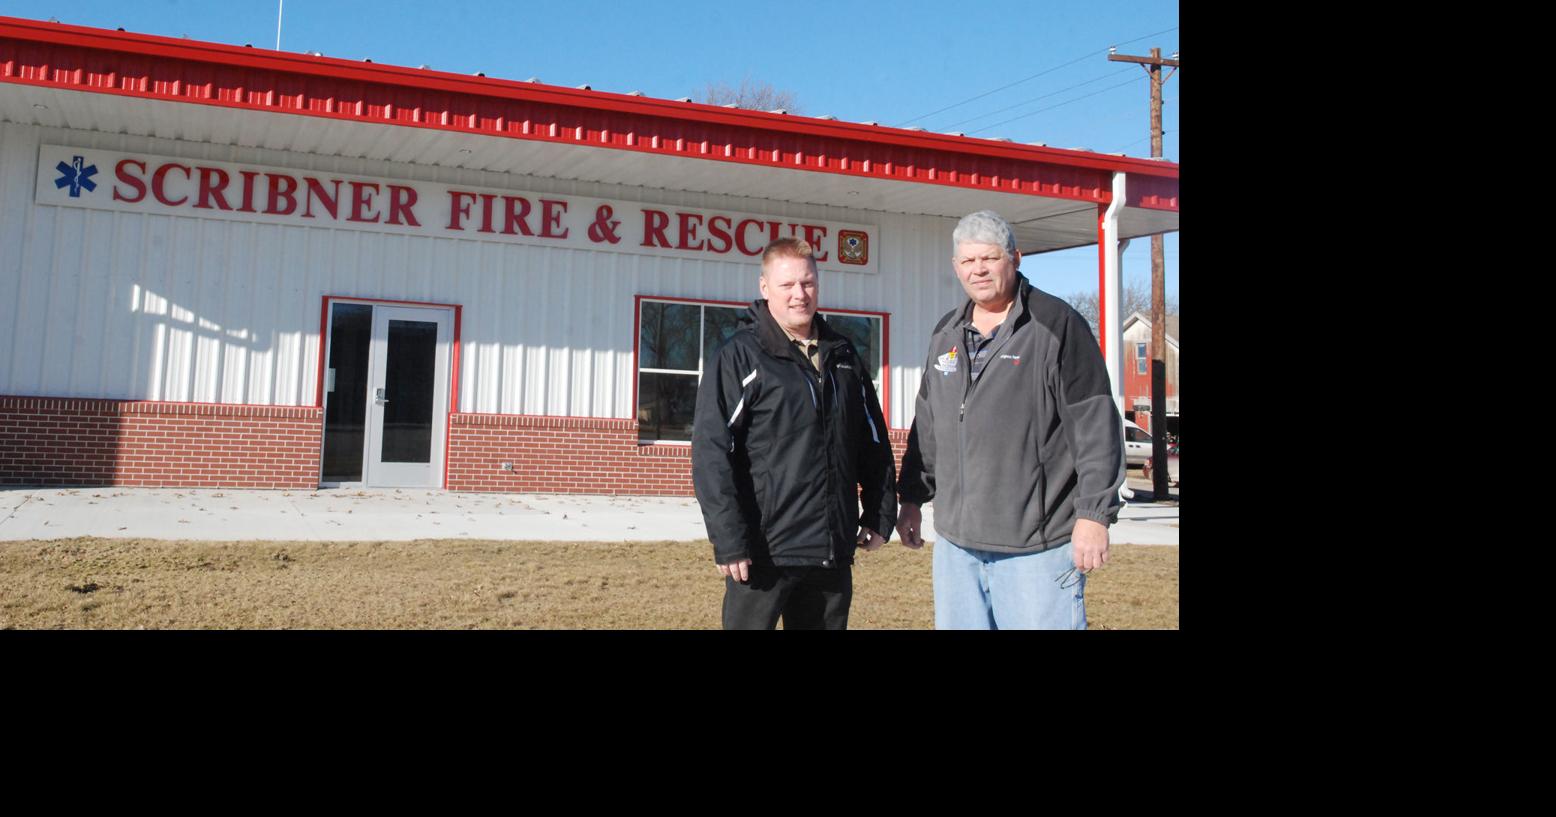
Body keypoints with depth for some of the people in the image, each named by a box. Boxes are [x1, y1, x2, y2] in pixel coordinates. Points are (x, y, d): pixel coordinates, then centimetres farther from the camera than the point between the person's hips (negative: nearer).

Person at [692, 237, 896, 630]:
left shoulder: (843, 356, 12)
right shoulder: (740, 356, -6)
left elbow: (875, 444, 18)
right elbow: (711, 452, -12)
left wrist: (880, 515, 11)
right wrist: (728, 540, -17)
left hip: (833, 553, 5)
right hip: (763, 553, -5)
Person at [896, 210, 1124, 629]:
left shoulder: (1057, 324, -6)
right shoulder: (945, 334, 14)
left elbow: (1096, 426, -10)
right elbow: (927, 425, 20)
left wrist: (1094, 515, -13)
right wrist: (913, 498, 20)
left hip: (1037, 546, -6)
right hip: (955, 540, 6)